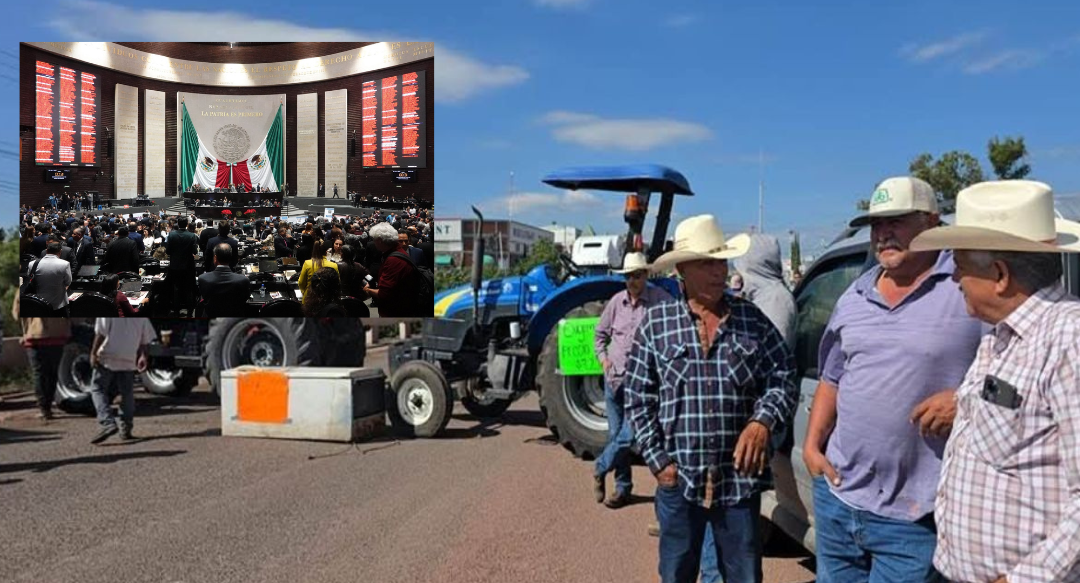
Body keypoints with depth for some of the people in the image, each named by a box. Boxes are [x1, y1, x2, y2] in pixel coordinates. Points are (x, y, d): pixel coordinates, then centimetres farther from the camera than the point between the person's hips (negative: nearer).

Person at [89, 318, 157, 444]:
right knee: (127, 393, 12)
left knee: (97, 389, 6)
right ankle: (126, 430, 12)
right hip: (129, 360, 4)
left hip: (108, 357, -3)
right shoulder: (141, 317, 5)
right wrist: (143, 356, 18)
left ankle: (108, 423, -12)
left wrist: (93, 353, -7)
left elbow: (100, 333, -12)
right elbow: (145, 339, 9)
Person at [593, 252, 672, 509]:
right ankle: (623, 487, 23)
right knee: (616, 435, 9)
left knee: (629, 434, -11)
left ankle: (600, 469, 14)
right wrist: (603, 357, 6)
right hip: (614, 378, 5)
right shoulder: (616, 301, 6)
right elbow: (600, 334, 19)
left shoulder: (661, 300, -8)